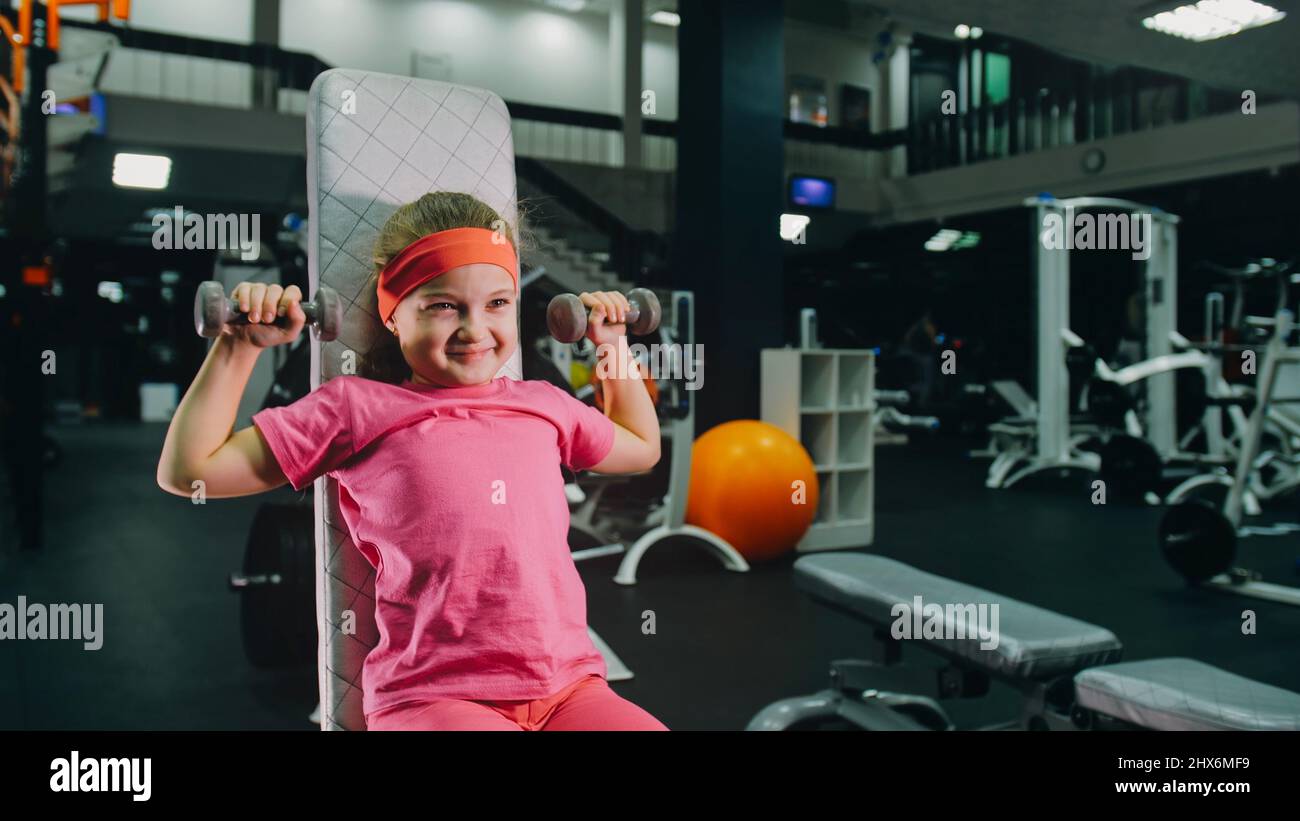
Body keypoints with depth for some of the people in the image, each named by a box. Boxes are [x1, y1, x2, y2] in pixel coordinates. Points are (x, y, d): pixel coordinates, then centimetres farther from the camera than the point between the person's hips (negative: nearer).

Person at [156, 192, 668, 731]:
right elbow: (189, 470, 9)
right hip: (430, 697, -4)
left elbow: (641, 448, 38)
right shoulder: (359, 406, 6)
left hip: (569, 688, 5)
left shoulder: (542, 404, 18)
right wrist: (239, 348, 7)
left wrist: (614, 347, 32)